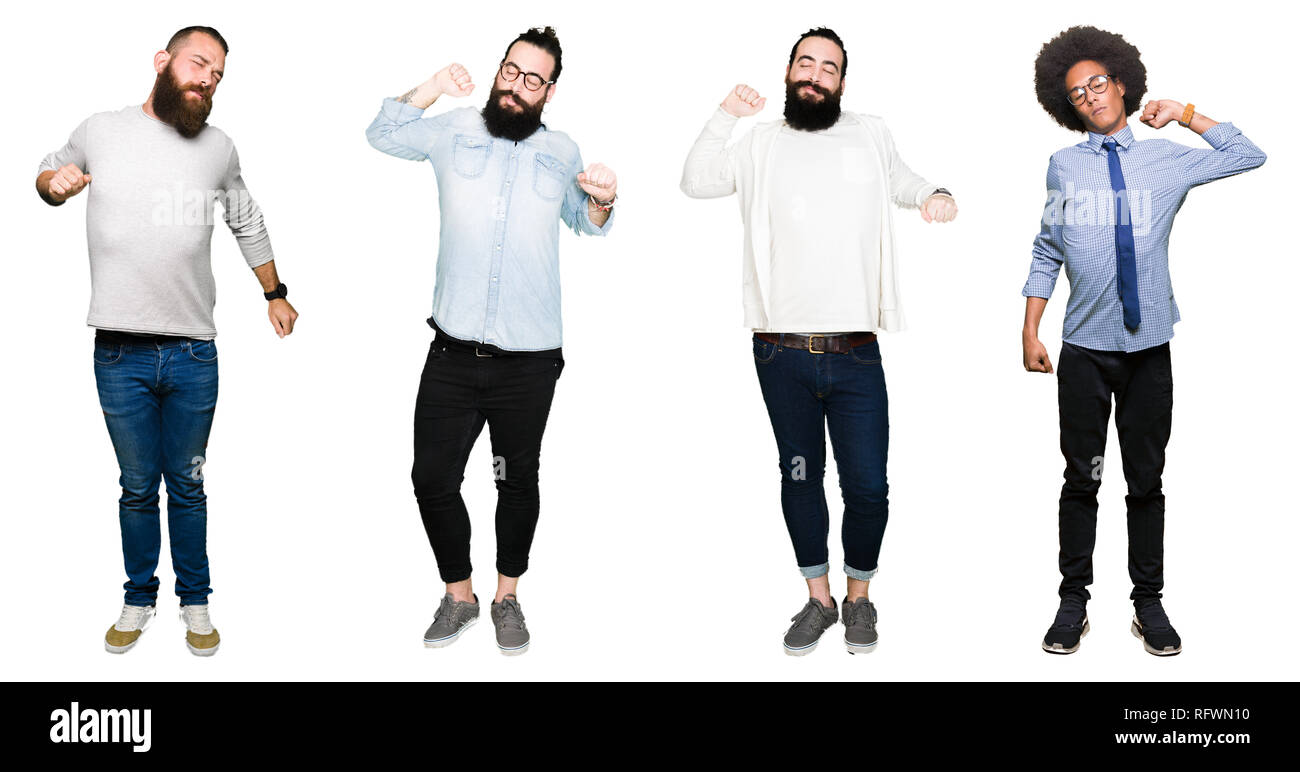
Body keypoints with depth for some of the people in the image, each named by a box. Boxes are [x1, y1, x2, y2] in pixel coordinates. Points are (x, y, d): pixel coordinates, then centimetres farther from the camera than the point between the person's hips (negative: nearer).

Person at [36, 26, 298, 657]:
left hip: (193, 355, 1)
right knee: (137, 487, 9)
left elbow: (248, 225, 22)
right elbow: (48, 173, 21)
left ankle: (195, 602, 24)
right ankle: (139, 600, 27)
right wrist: (54, 183, -3)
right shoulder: (100, 132, 2)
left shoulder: (218, 148, 7)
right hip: (121, 353, -1)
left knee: (187, 487, 10)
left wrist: (275, 293, 27)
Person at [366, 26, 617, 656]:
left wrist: (602, 201, 1)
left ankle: (507, 596, 30)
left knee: (519, 481, 11)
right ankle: (459, 594, 24)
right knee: (433, 478, 3)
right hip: (453, 354, 0)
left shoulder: (562, 151, 10)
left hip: (528, 358, 0)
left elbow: (585, 224, 24)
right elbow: (382, 135, 4)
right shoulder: (455, 131, 7)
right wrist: (434, 88, -8)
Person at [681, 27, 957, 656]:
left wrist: (934, 195, 7)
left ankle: (859, 597, 23)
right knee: (799, 477, 12)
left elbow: (900, 182, 29)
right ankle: (818, 599, 27)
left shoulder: (871, 137, 12)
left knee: (867, 486, 0)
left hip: (855, 354, 0)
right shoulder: (762, 144, 10)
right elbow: (696, 182, 1)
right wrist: (724, 116, -9)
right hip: (782, 351, 0)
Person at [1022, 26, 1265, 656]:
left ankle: (1148, 604, 17)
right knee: (1082, 480, 5)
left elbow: (1249, 157, 18)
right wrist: (1030, 331, 5)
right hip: (1083, 350, 0)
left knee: (1147, 481, 6)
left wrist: (1184, 114, 12)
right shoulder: (1063, 166, 7)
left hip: (1149, 348, 1)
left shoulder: (1166, 160, 7)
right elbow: (1046, 253, 9)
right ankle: (1073, 602, 14)